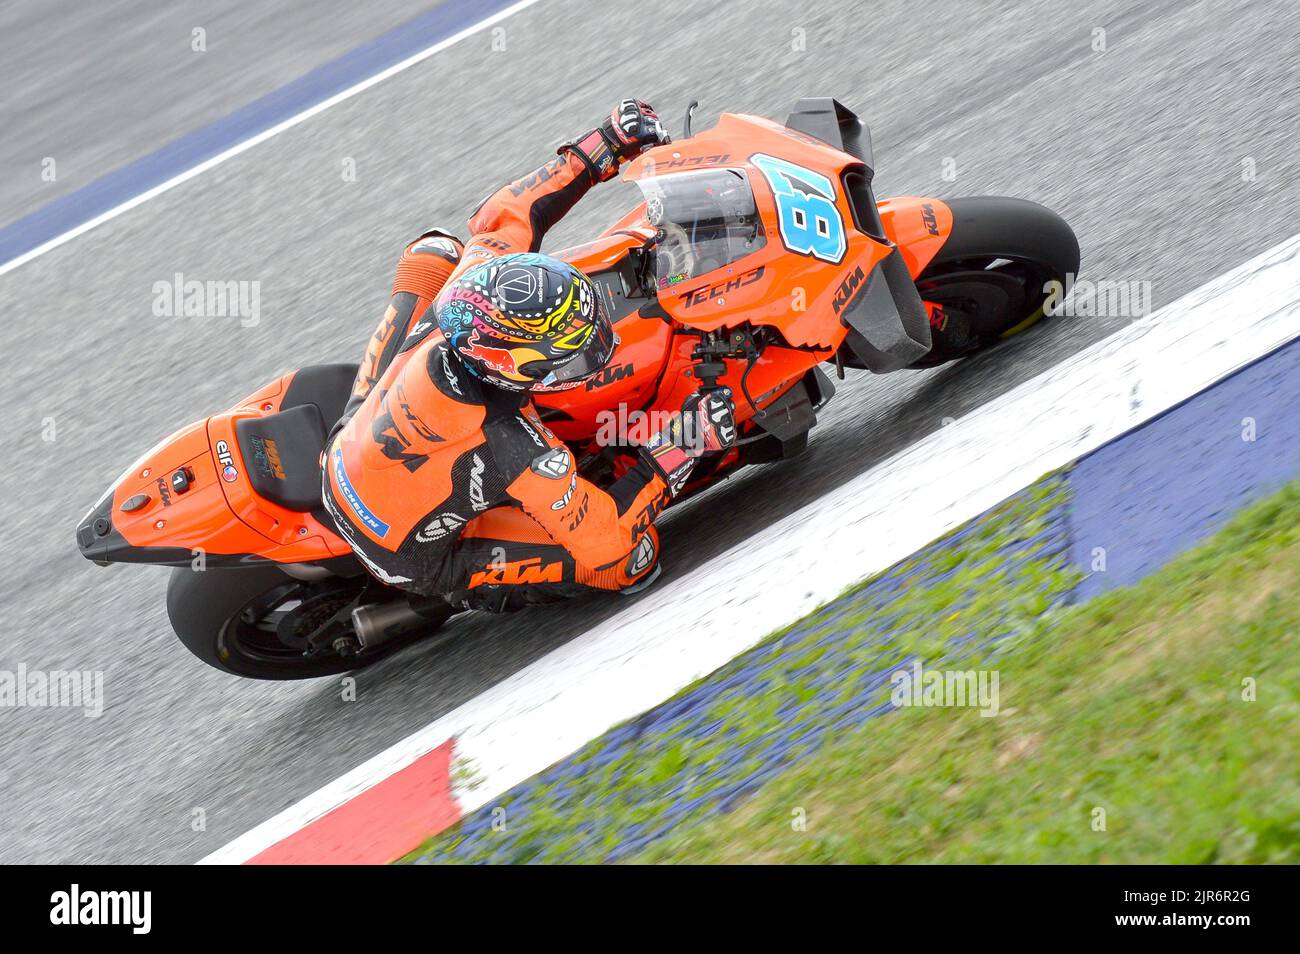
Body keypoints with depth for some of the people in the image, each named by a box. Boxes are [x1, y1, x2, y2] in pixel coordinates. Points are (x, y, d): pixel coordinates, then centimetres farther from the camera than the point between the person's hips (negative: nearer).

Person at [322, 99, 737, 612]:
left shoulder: (471, 283, -26)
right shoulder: (517, 449, -40)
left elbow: (501, 219, -3)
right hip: (416, 558, -6)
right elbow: (605, 543, -28)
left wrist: (605, 146, -4)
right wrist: (678, 448, -27)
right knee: (633, 558, -17)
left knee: (432, 253, 13)